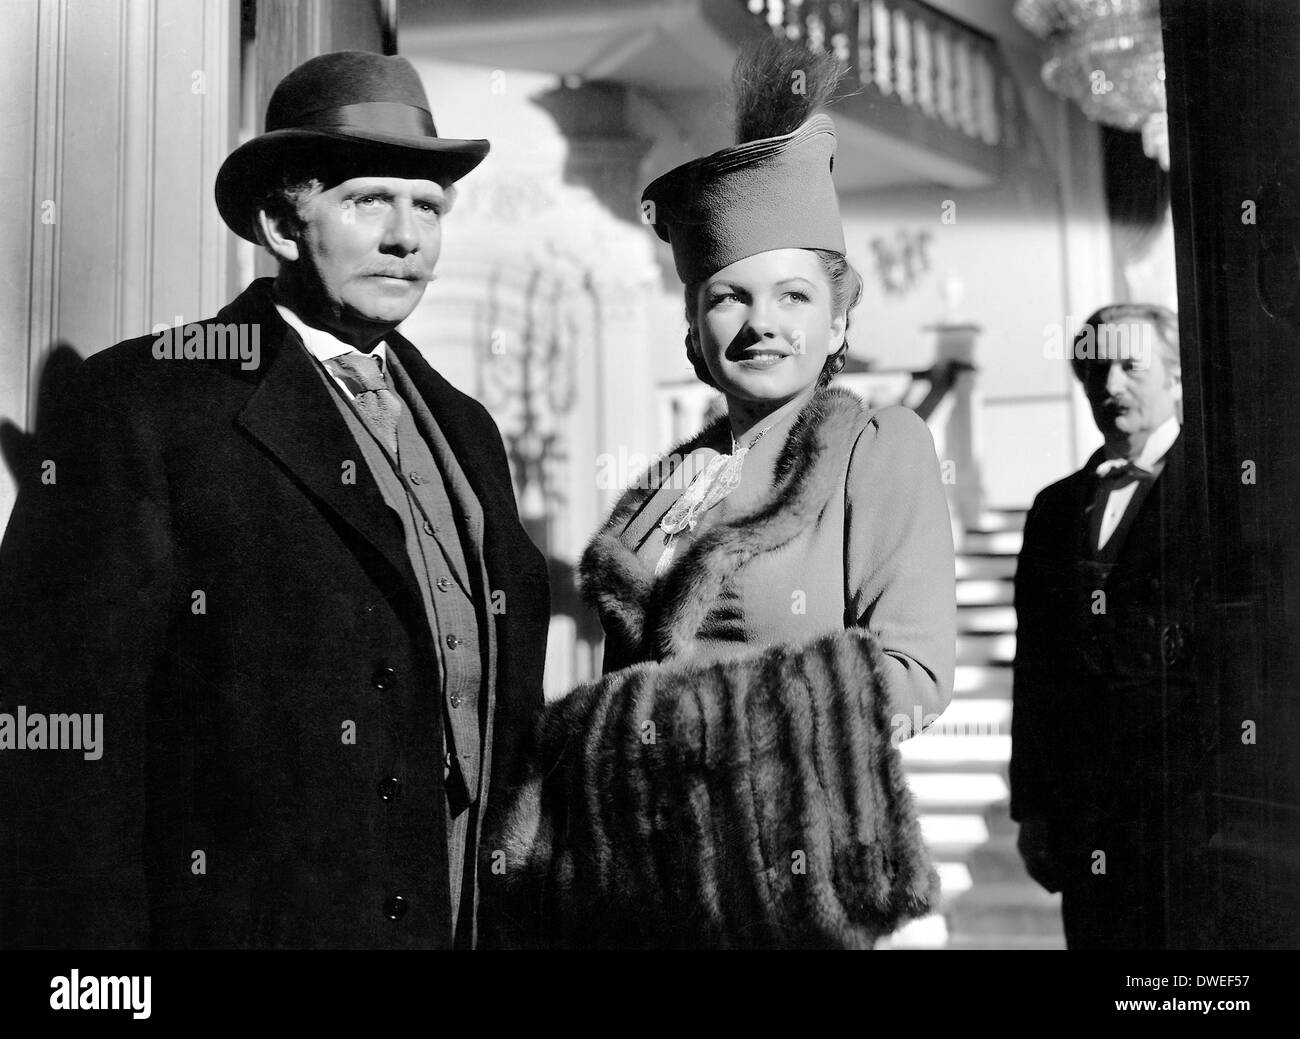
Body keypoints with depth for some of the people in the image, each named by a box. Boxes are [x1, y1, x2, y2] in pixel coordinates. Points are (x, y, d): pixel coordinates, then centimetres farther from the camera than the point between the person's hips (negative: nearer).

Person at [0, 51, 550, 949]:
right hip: (240, 918, -6)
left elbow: (511, 703, 12)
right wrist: (85, 932, -17)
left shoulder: (466, 428, 10)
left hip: (474, 920, 6)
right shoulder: (144, 404, -10)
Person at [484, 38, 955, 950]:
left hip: (816, 864, -4)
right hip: (657, 874, 4)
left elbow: (911, 678, -12)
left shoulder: (880, 449, -3)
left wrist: (692, 705, -13)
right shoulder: (668, 488, 10)